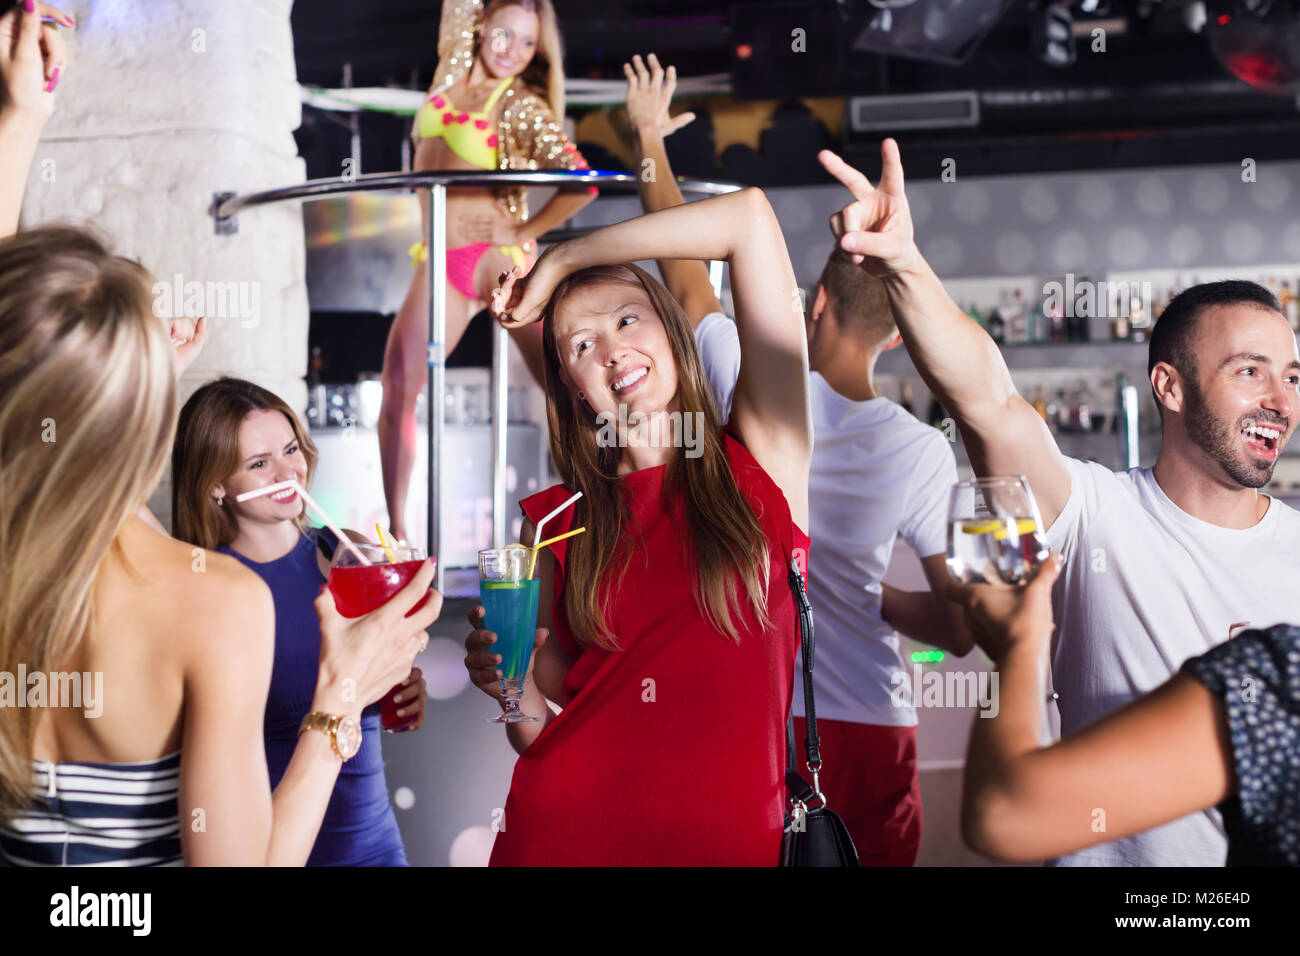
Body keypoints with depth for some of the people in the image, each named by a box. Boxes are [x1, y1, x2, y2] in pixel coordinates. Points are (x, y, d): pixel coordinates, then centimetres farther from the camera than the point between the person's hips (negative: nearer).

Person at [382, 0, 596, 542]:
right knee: (398, 386, -8)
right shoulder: (454, 65, 9)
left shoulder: (523, 106, -5)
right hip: (439, 264, 5)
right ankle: (396, 530, -1)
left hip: (498, 257, -5)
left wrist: (525, 231, -9)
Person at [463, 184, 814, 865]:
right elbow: (541, 732, 6)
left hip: (732, 835, -1)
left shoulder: (760, 465, -3)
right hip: (568, 828, 1)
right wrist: (510, 688, -16)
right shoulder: (556, 521, 3)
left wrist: (560, 261, -1)